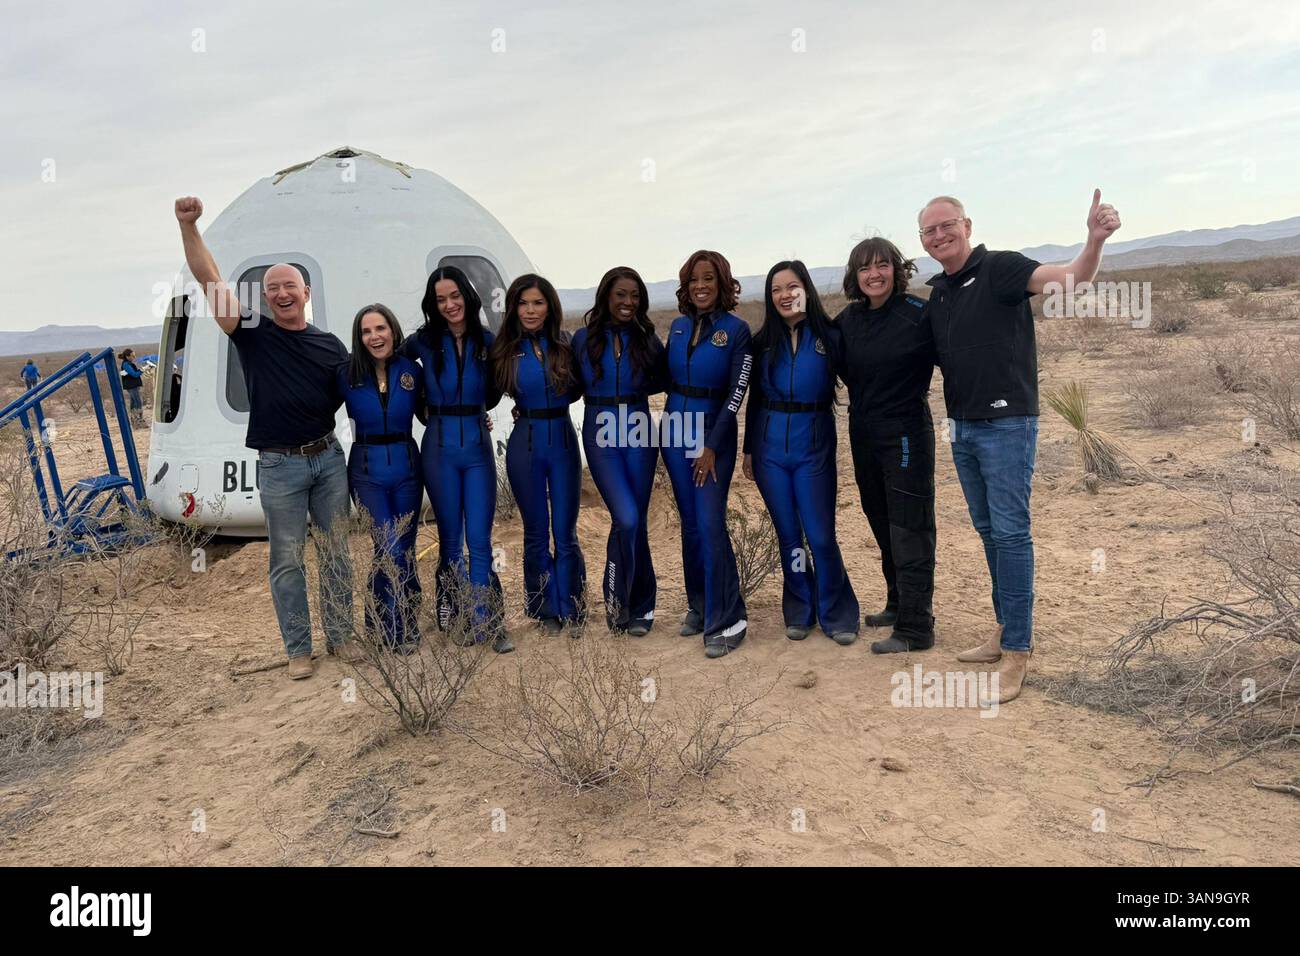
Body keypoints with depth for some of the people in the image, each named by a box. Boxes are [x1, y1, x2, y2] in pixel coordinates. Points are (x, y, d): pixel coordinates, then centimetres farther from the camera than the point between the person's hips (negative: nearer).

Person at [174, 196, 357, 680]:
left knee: (336, 552, 9)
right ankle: (298, 649, 15)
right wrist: (188, 226, -21)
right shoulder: (253, 333, -1)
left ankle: (341, 636, 23)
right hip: (280, 464, -2)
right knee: (287, 560, 5)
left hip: (328, 457, 2)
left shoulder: (330, 345, 6)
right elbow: (210, 280, -11)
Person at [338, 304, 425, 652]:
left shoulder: (411, 370, 0)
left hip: (406, 467, 2)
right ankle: (400, 629, 8)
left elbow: (427, 414, 10)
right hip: (367, 470, -2)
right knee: (392, 549, -10)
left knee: (404, 548, 9)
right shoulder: (348, 374, -5)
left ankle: (379, 619, 31)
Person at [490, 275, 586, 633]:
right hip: (525, 444, 0)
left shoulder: (565, 345, 1)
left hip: (563, 441, 0)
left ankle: (571, 610, 16)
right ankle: (547, 610, 23)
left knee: (566, 534, 3)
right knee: (536, 534, 9)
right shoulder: (505, 349, -1)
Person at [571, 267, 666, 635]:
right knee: (626, 518, -16)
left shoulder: (647, 339, 5)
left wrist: (633, 391, 3)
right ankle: (617, 596, 6)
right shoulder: (584, 338, 2)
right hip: (600, 435, -2)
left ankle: (638, 607, 18)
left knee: (636, 522, 5)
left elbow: (663, 380, 16)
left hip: (638, 433, 2)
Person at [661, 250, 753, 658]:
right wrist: (669, 426, 5)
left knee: (711, 524, -11)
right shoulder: (678, 326, 8)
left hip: (714, 434, -5)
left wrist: (712, 448, -13)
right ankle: (698, 606, 22)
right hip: (675, 432, 5)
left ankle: (725, 621, -4)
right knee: (689, 524, 10)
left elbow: (735, 394, -9)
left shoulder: (737, 329, -6)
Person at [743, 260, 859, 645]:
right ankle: (799, 612, 23)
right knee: (788, 534, 9)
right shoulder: (763, 342, 6)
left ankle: (837, 616, 14)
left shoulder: (829, 336, -1)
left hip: (814, 446, -2)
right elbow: (754, 399, 10)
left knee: (820, 536, -3)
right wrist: (748, 450, 9)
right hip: (770, 447, 3)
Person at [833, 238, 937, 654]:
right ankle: (897, 605, 32)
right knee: (883, 525, 17)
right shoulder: (846, 320, 5)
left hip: (906, 432, -7)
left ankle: (915, 627, 3)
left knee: (909, 530, -4)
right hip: (864, 434, 7)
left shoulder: (919, 314, -12)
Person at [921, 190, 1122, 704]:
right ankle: (1005, 629, 27)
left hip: (1006, 424, -8)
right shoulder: (936, 294, 12)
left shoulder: (999, 269, -9)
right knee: (988, 531, 14)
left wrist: (1094, 241, -44)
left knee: (1010, 532, -6)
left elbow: (1070, 278, -25)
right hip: (961, 428, 8)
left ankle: (1016, 650, 0)